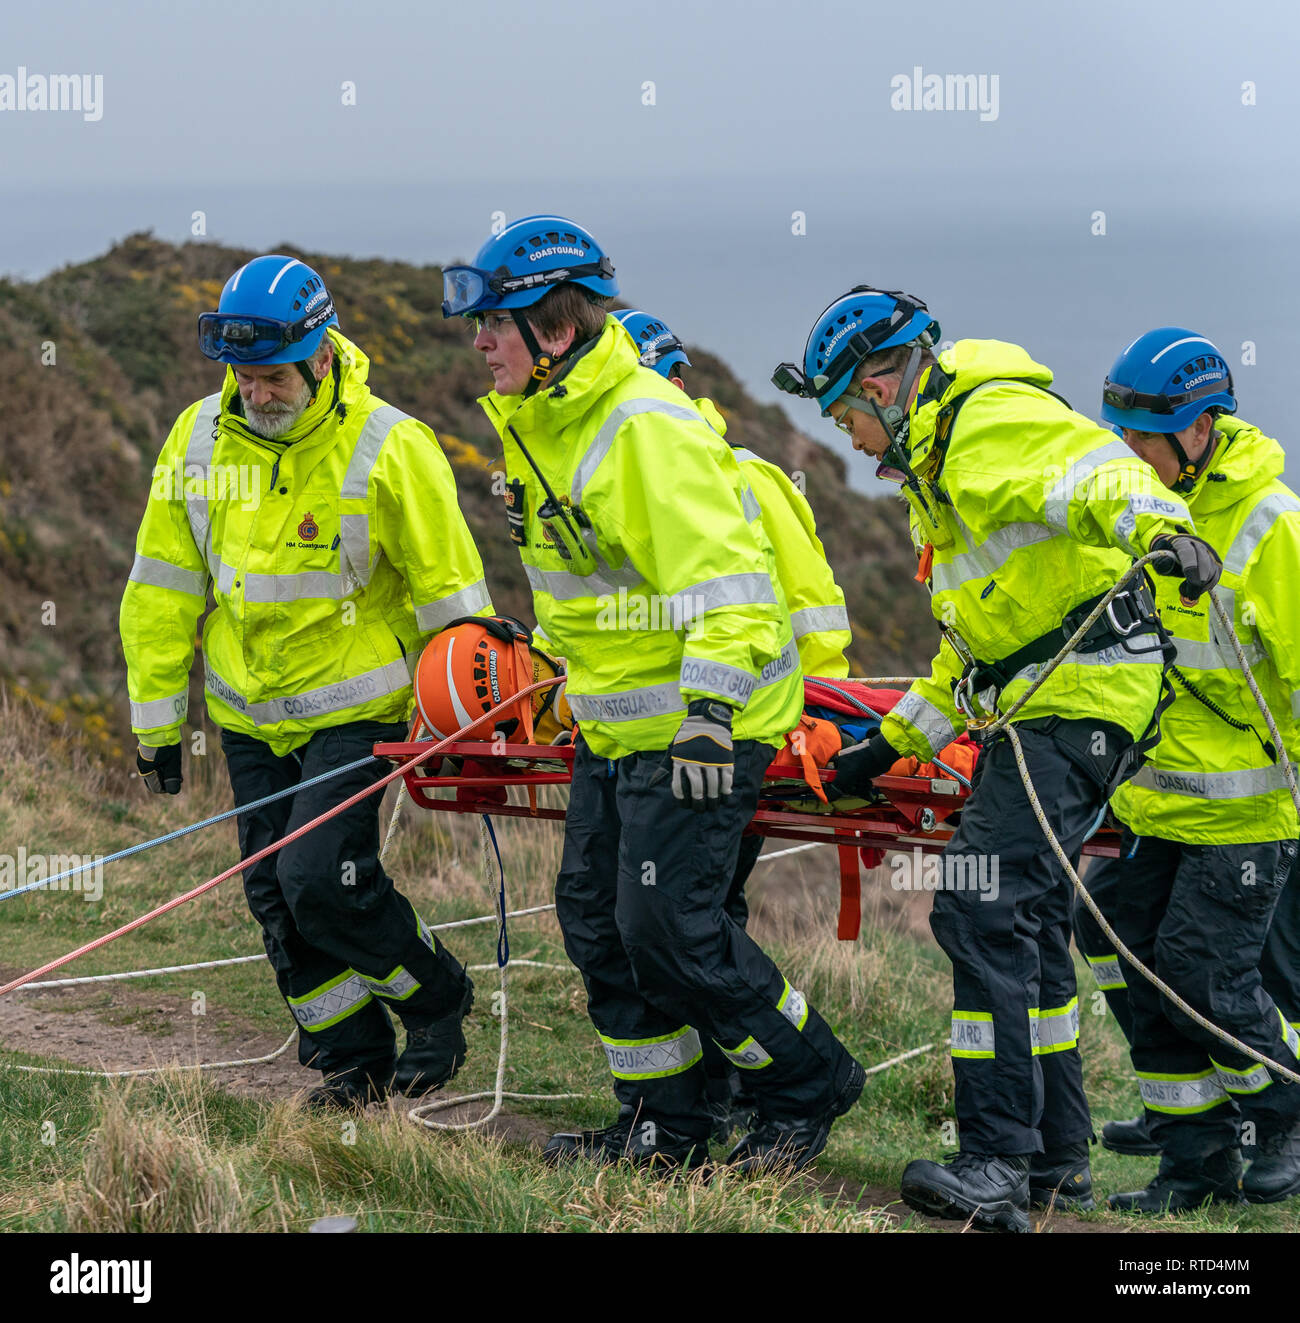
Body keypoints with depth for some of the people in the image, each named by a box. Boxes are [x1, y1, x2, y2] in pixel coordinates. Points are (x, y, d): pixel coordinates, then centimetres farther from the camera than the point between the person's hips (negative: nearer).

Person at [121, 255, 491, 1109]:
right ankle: (353, 1063, 18)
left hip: (354, 708, -5)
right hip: (249, 717, 5)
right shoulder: (198, 440, -3)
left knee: (322, 878, -15)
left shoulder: (389, 449, -15)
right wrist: (157, 721, 7)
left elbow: (450, 597, -7)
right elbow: (163, 591, 6)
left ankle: (437, 1001, 9)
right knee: (277, 900, 5)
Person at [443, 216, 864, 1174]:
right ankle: (664, 1127, 20)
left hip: (700, 726, -10)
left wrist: (709, 709, -33)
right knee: (596, 915, 9)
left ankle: (812, 1082, 8)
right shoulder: (539, 422, 8)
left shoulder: (649, 430, -23)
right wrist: (564, 663, 30)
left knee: (668, 925, -11)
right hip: (615, 724, 10)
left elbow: (727, 581, -27)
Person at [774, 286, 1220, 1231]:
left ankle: (997, 1164, -21)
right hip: (1038, 701, 11)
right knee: (1026, 920, 16)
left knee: (983, 910, -17)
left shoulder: (991, 419, -9)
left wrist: (1159, 525, -50)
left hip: (1075, 697, -11)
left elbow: (1092, 468, -30)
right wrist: (895, 741, 32)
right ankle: (1057, 1160, 24)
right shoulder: (940, 458, 25)